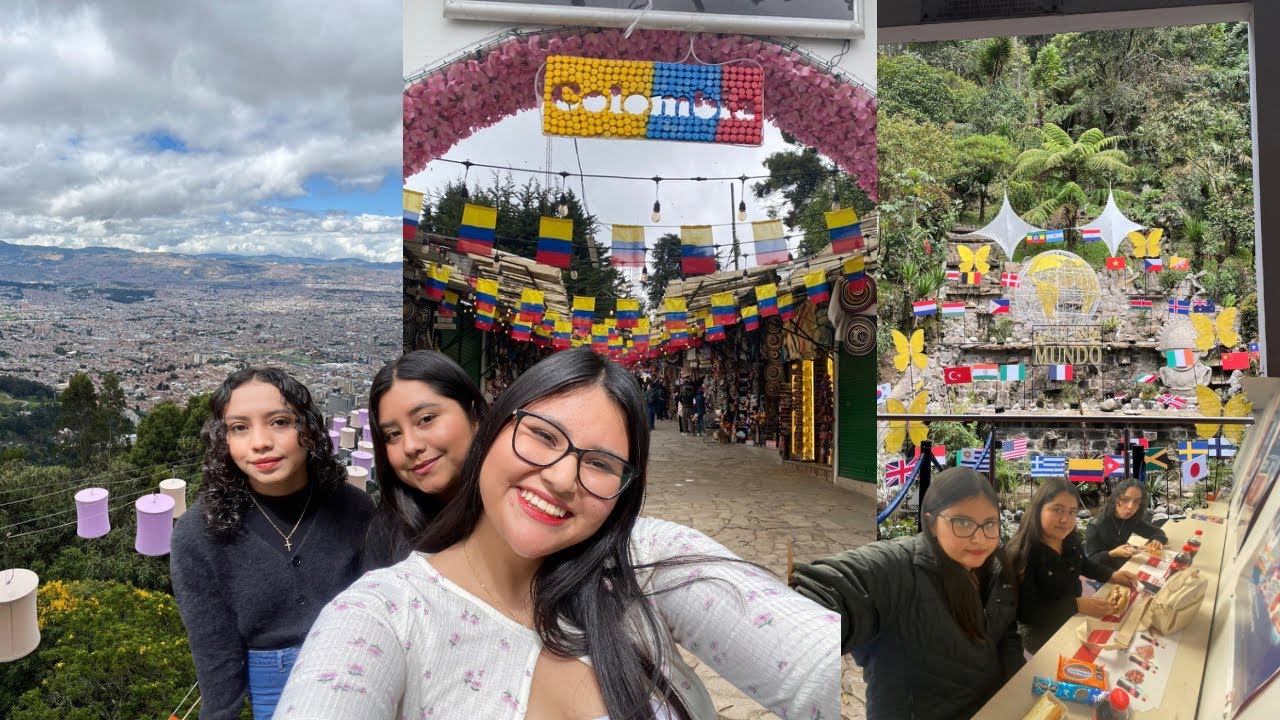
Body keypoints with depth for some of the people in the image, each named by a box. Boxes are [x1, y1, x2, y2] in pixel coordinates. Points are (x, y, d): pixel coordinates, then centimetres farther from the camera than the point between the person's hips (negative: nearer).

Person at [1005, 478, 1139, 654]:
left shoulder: (1071, 539, -6)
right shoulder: (1022, 553, -30)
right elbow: (1026, 611, -30)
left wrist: (1112, 575, 1)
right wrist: (1077, 605, -32)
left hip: (1074, 620, 7)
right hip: (1040, 632, -7)